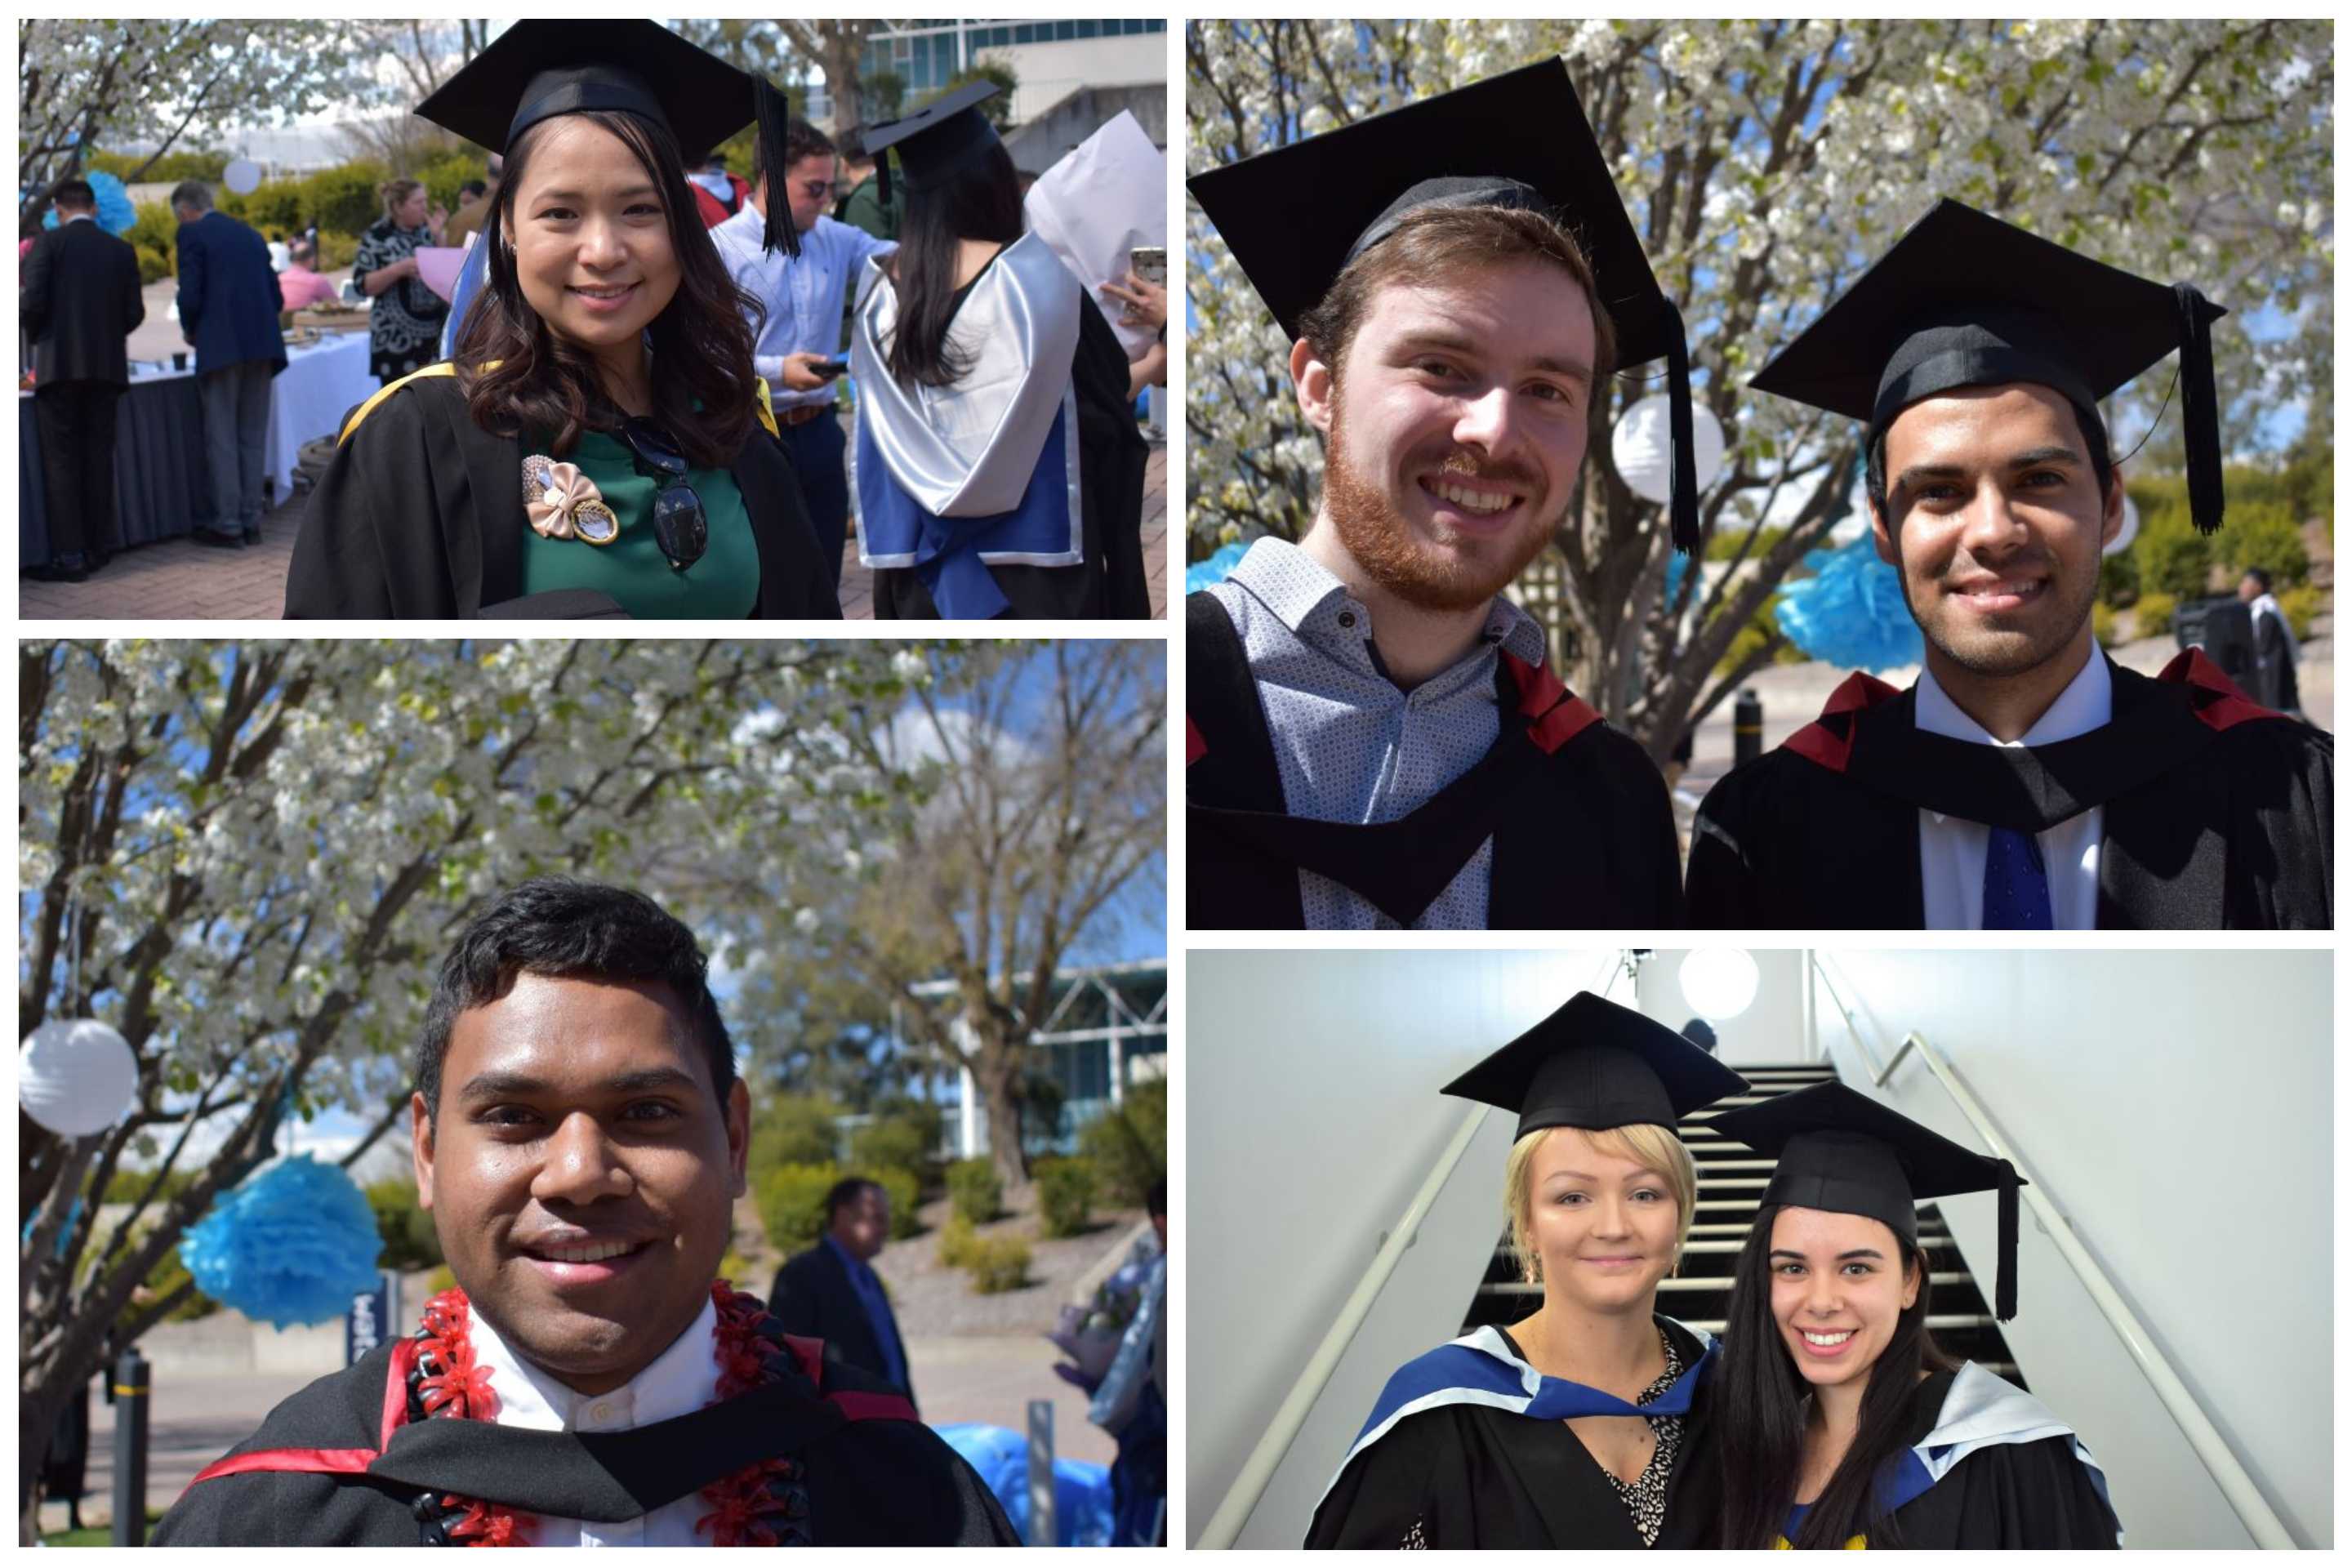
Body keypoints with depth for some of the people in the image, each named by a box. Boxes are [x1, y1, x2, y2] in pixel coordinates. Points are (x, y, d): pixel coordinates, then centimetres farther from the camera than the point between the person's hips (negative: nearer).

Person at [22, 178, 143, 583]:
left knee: (61, 461, -1)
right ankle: (98, 547, 15)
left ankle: (69, 556, -5)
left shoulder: (49, 242, -5)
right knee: (99, 458, 12)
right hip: (107, 367, 4)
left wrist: (35, 337, 8)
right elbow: (134, 312, 5)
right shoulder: (122, 250, 6)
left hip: (59, 364, -4)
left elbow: (33, 301, -12)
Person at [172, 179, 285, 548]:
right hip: (261, 345, 6)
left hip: (221, 347, -6)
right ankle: (251, 522, 13)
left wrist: (190, 331, 8)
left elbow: (190, 296, -10)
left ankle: (228, 525, -1)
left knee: (221, 439, -1)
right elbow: (277, 298, 15)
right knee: (253, 437, 11)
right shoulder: (249, 234, 17)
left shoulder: (192, 234, -2)